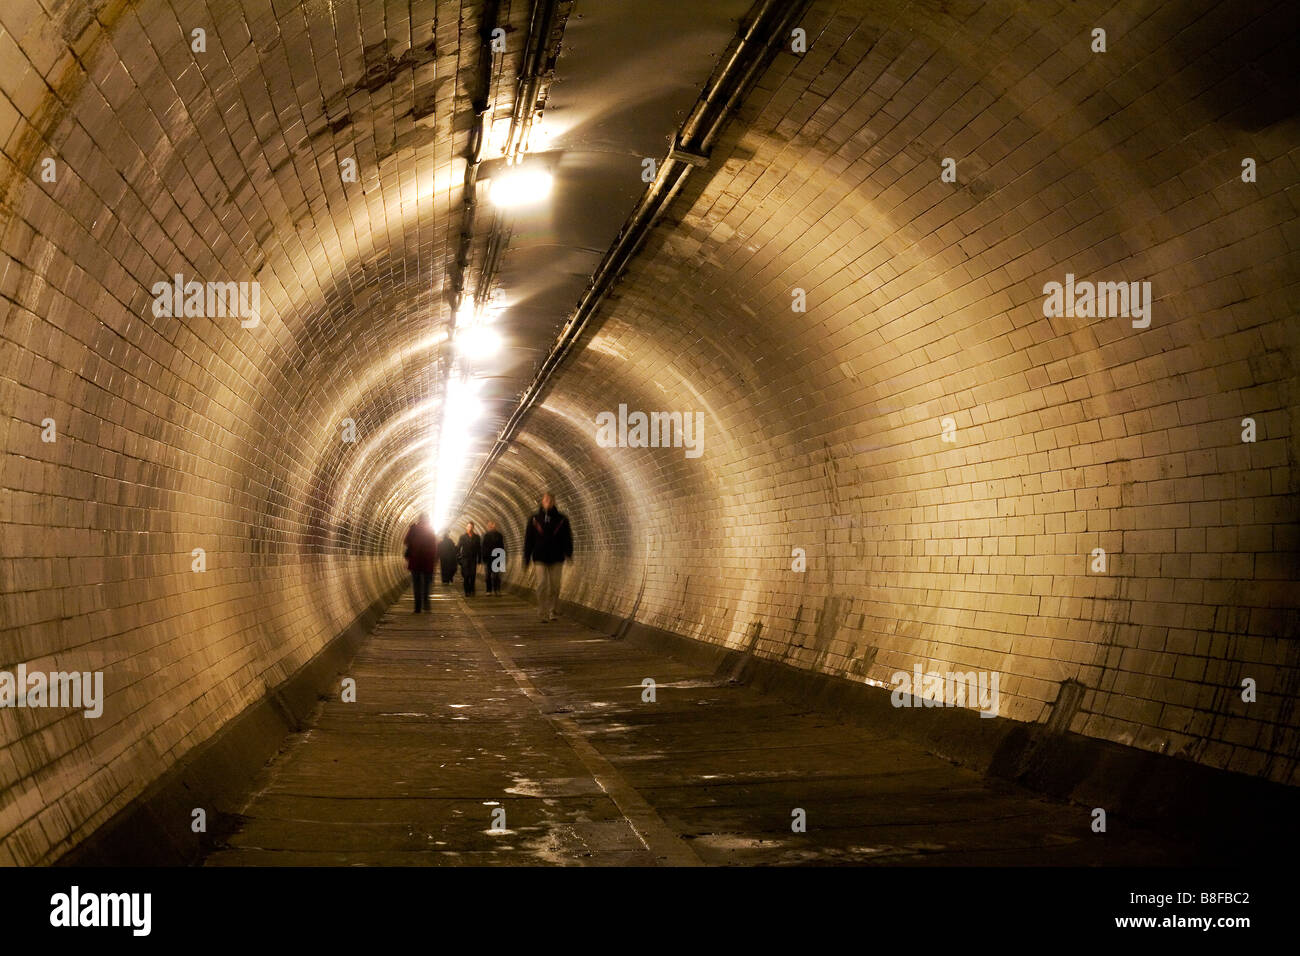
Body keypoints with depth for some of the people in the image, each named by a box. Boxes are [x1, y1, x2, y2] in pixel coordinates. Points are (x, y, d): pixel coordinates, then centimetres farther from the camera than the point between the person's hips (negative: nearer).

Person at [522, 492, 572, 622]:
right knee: (542, 584, -8)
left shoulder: (561, 520, 4)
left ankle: (552, 611, 14)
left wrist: (568, 553, -10)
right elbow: (528, 539, 8)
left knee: (555, 586, 2)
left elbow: (567, 538, 4)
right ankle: (542, 613, -3)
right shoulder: (534, 520, 5)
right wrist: (527, 558, 5)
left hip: (556, 558, 1)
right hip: (540, 558, -1)